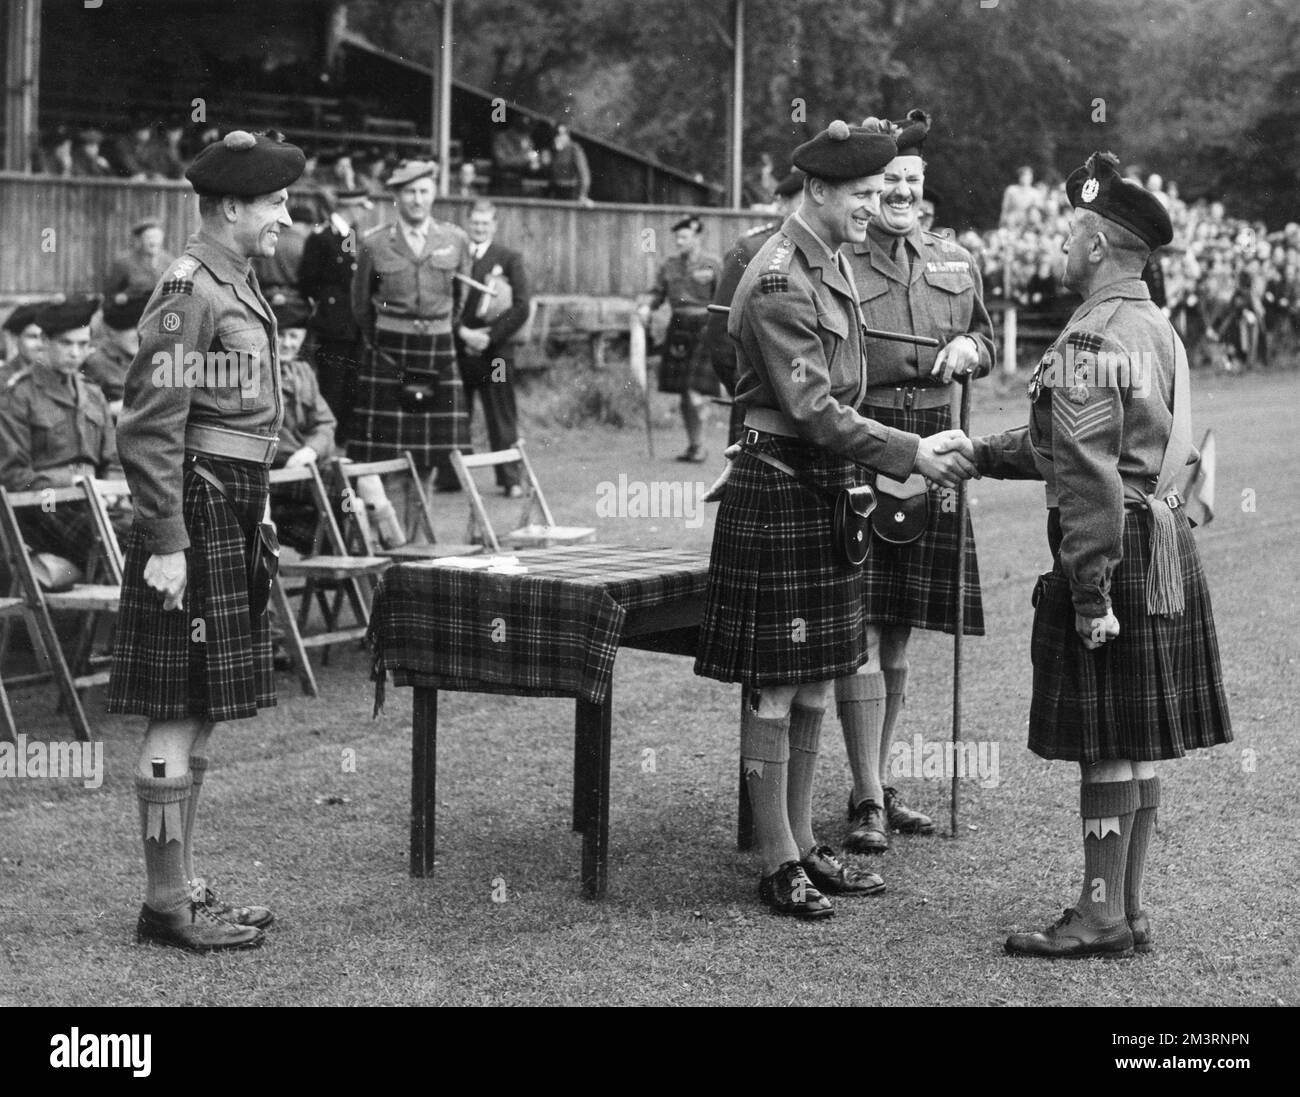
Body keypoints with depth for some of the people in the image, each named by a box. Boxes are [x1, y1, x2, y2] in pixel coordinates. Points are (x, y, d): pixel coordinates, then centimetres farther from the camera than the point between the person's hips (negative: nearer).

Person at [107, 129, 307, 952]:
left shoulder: (239, 286, 14)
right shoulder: (189, 293, -15)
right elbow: (150, 429, -19)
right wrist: (166, 543, -21)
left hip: (234, 513, 10)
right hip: (201, 513, -10)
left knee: (202, 713, 13)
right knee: (181, 714, -4)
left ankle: (186, 887, 21)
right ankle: (168, 902, 2)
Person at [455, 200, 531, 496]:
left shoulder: (509, 259, 4)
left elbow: (521, 308, -3)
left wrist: (488, 338, -10)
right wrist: (463, 333, -12)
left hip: (494, 352, -1)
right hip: (457, 349, 1)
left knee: (502, 420, 1)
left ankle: (510, 480, 5)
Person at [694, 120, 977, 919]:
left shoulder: (834, 264, 12)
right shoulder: (779, 283, -18)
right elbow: (813, 410, -22)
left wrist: (885, 466, 12)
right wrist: (911, 453, -20)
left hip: (830, 491, 9)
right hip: (779, 492, -9)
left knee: (817, 681, 14)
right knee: (774, 688, -1)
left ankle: (804, 844, 23)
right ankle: (778, 864, 7)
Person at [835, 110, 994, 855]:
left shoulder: (956, 263, 12)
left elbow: (988, 343, 24)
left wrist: (968, 347, 1)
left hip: (929, 453, 6)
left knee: (899, 633, 13)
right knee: (861, 632, -7)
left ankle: (881, 782, 23)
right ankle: (868, 801, -1)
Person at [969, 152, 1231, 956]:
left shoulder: (1090, 340, -17)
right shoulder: (1158, 329, 13)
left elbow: (1091, 478, -22)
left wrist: (1090, 593, -22)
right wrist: (978, 453, 22)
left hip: (1117, 553, -9)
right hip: (1167, 545, 9)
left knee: (1106, 744, -2)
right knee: (1140, 747, 13)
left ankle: (1103, 915, 6)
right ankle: (1129, 908, 20)